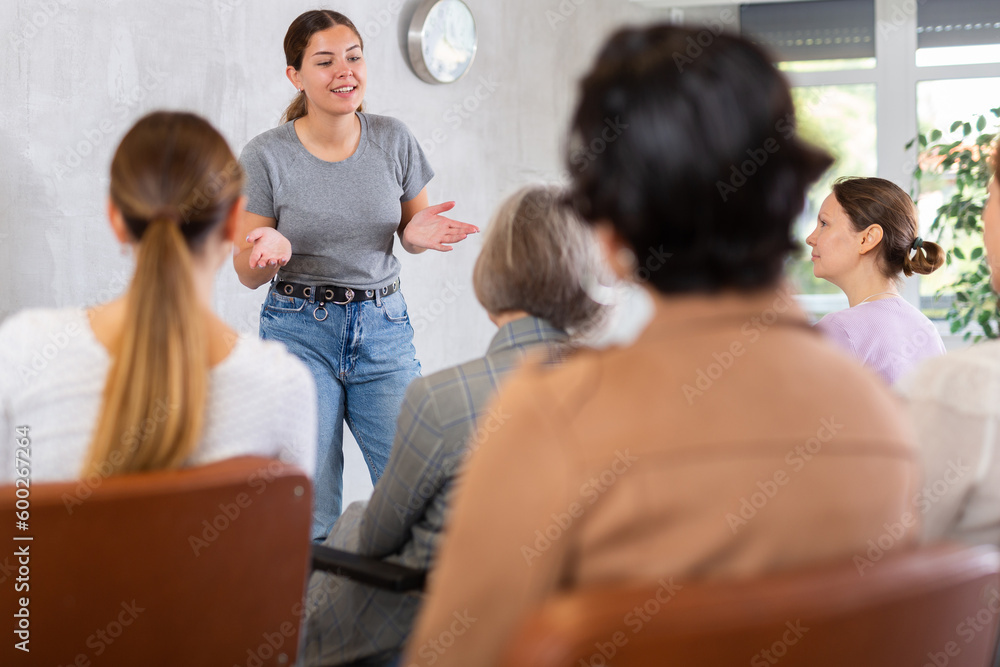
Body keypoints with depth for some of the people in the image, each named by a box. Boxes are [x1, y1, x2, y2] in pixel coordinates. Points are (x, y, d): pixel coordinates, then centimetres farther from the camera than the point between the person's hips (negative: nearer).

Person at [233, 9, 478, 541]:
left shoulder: (393, 140, 1)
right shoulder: (266, 155, -5)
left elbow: (412, 228, 13)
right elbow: (248, 274, 0)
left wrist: (418, 234, -11)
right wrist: (271, 249, -24)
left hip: (383, 326, 2)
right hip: (299, 332, -2)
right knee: (310, 513, -2)